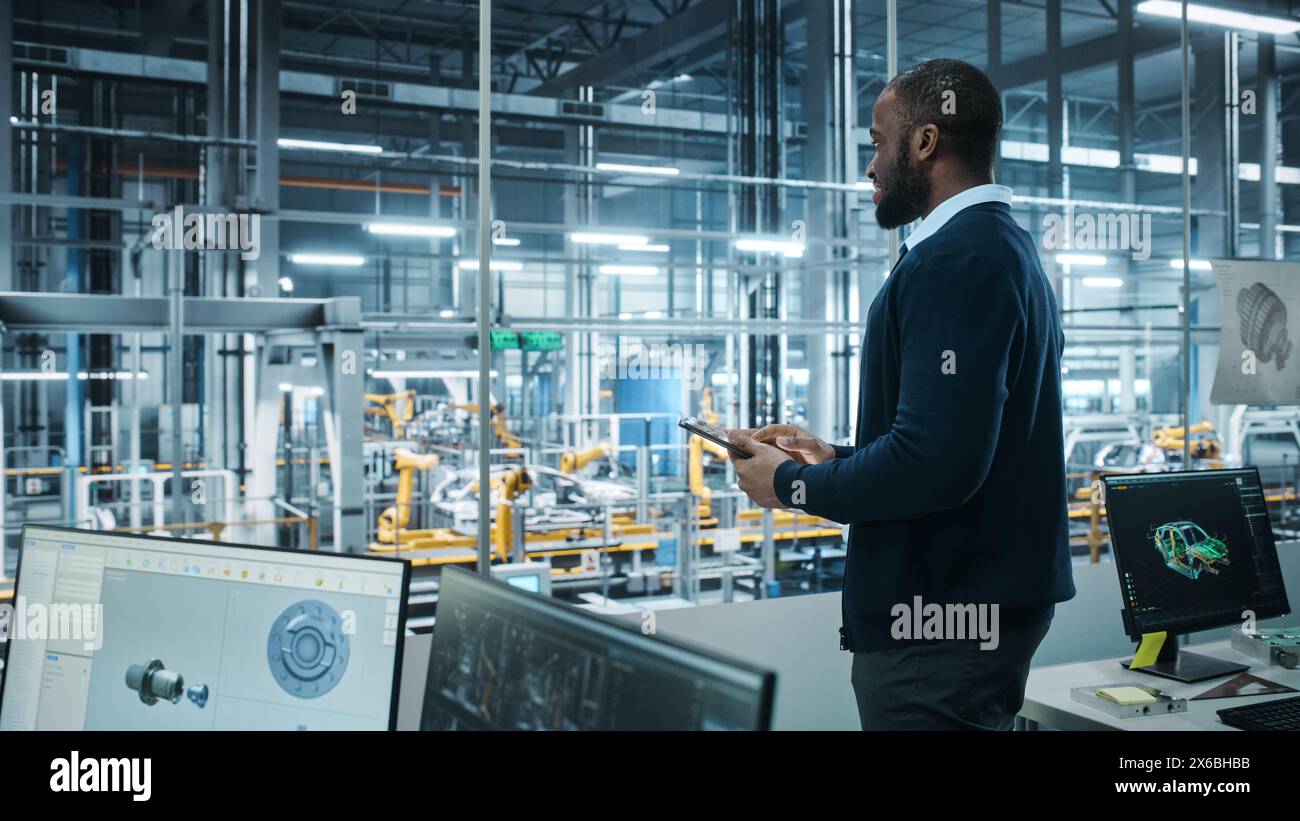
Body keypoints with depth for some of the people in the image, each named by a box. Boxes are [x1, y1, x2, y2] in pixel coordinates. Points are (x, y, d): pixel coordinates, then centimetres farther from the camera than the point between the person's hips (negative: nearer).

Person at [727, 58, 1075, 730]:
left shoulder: (955, 260, -19)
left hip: (940, 629, -10)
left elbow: (934, 464, -28)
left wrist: (794, 484, -13)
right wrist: (831, 457, 11)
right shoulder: (1006, 246, 15)